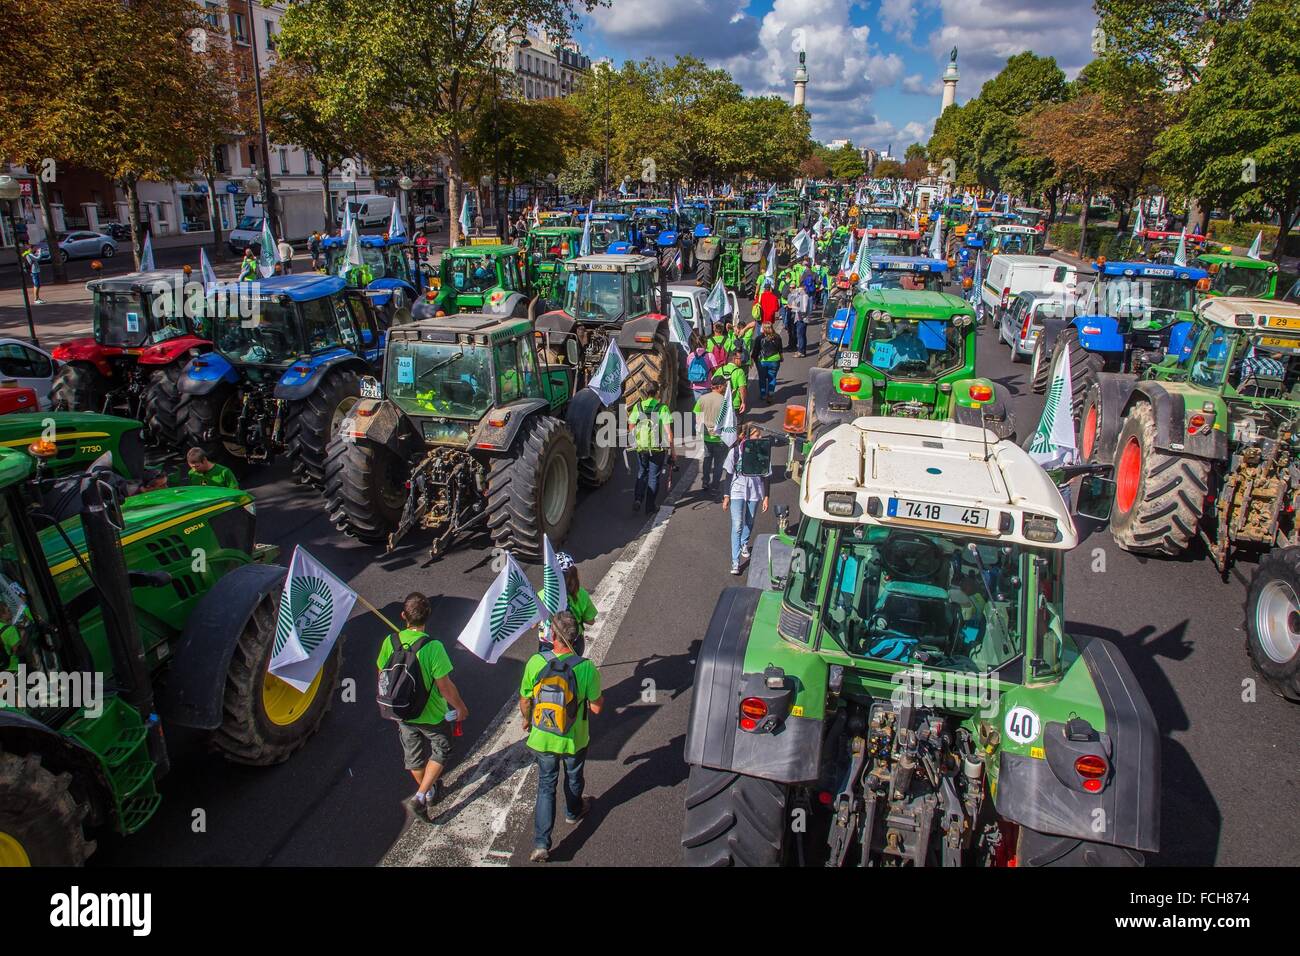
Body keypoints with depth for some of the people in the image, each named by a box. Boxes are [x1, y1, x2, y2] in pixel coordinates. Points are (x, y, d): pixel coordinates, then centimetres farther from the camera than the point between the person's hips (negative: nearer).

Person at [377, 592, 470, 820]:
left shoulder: (390, 642, -15)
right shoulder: (433, 647, -28)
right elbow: (445, 686, -22)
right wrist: (461, 708, -5)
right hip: (431, 714, -4)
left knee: (413, 755, 24)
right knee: (441, 750, 20)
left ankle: (429, 792, 45)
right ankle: (420, 797, 11)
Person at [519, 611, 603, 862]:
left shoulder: (535, 662, -21)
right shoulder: (586, 668, -24)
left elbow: (525, 701, -7)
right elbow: (596, 707, -14)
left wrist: (526, 719, 13)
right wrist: (601, 697, 8)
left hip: (542, 738, 0)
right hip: (574, 741, 0)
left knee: (546, 786, 19)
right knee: (574, 779, 28)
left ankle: (541, 844, 17)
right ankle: (573, 811, 55)